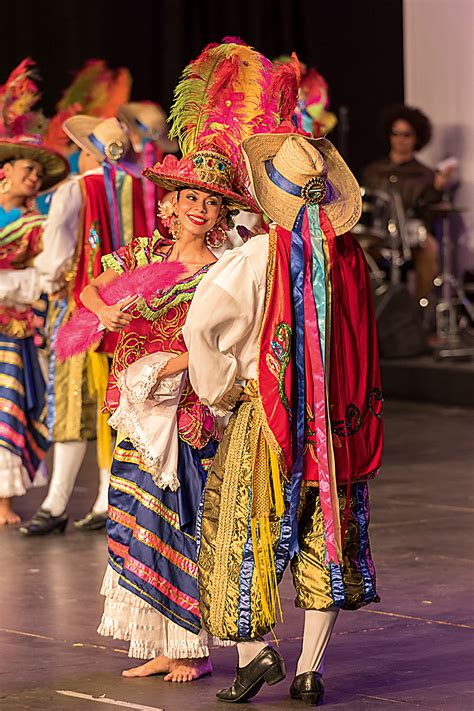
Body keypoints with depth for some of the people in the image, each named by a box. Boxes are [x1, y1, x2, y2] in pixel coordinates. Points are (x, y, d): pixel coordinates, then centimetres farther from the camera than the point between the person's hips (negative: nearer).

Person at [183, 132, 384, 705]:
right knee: (325, 536, 10)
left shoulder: (256, 257, -15)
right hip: (337, 419, 4)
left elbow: (200, 326, -19)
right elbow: (358, 346, 10)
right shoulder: (348, 255, 0)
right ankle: (310, 669, 11)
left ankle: (254, 650, 0)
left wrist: (221, 392, -7)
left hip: (268, 415, -4)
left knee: (244, 534, 9)